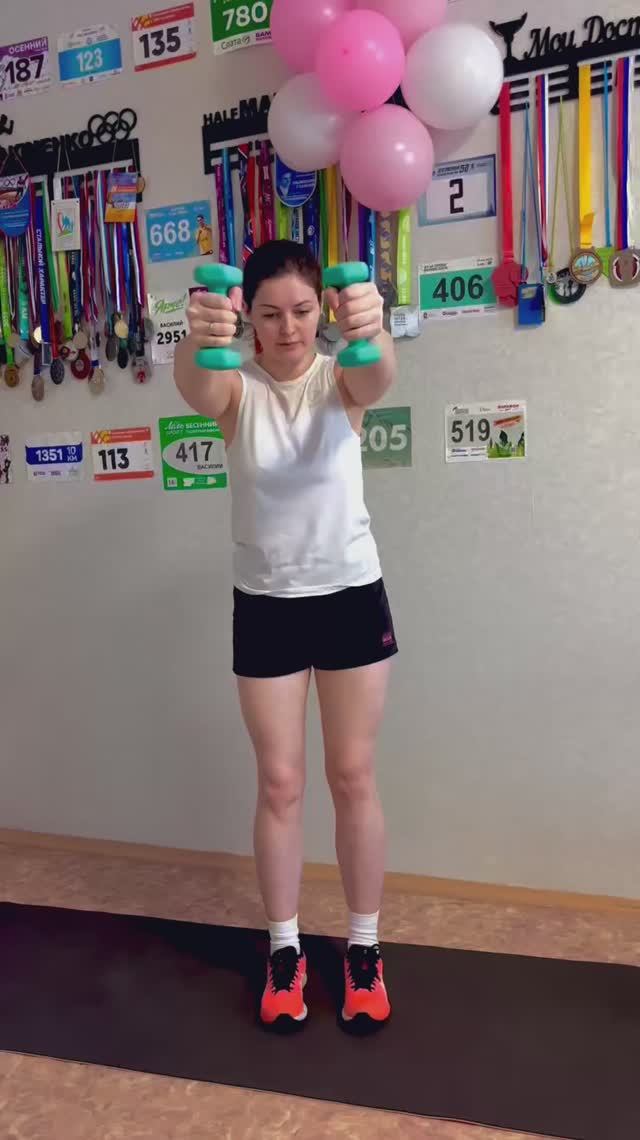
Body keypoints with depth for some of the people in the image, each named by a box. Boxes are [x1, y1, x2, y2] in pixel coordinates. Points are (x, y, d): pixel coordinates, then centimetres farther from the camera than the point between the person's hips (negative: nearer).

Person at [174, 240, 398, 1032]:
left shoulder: (340, 380, -6)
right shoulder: (237, 390, -6)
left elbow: (379, 377, -30)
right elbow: (196, 392, -30)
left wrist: (372, 332, -55)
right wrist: (196, 342, -55)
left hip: (352, 597, 0)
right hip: (265, 607, 0)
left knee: (353, 777, 8)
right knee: (279, 784, 8)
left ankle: (363, 948, 26)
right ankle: (284, 950, 27)